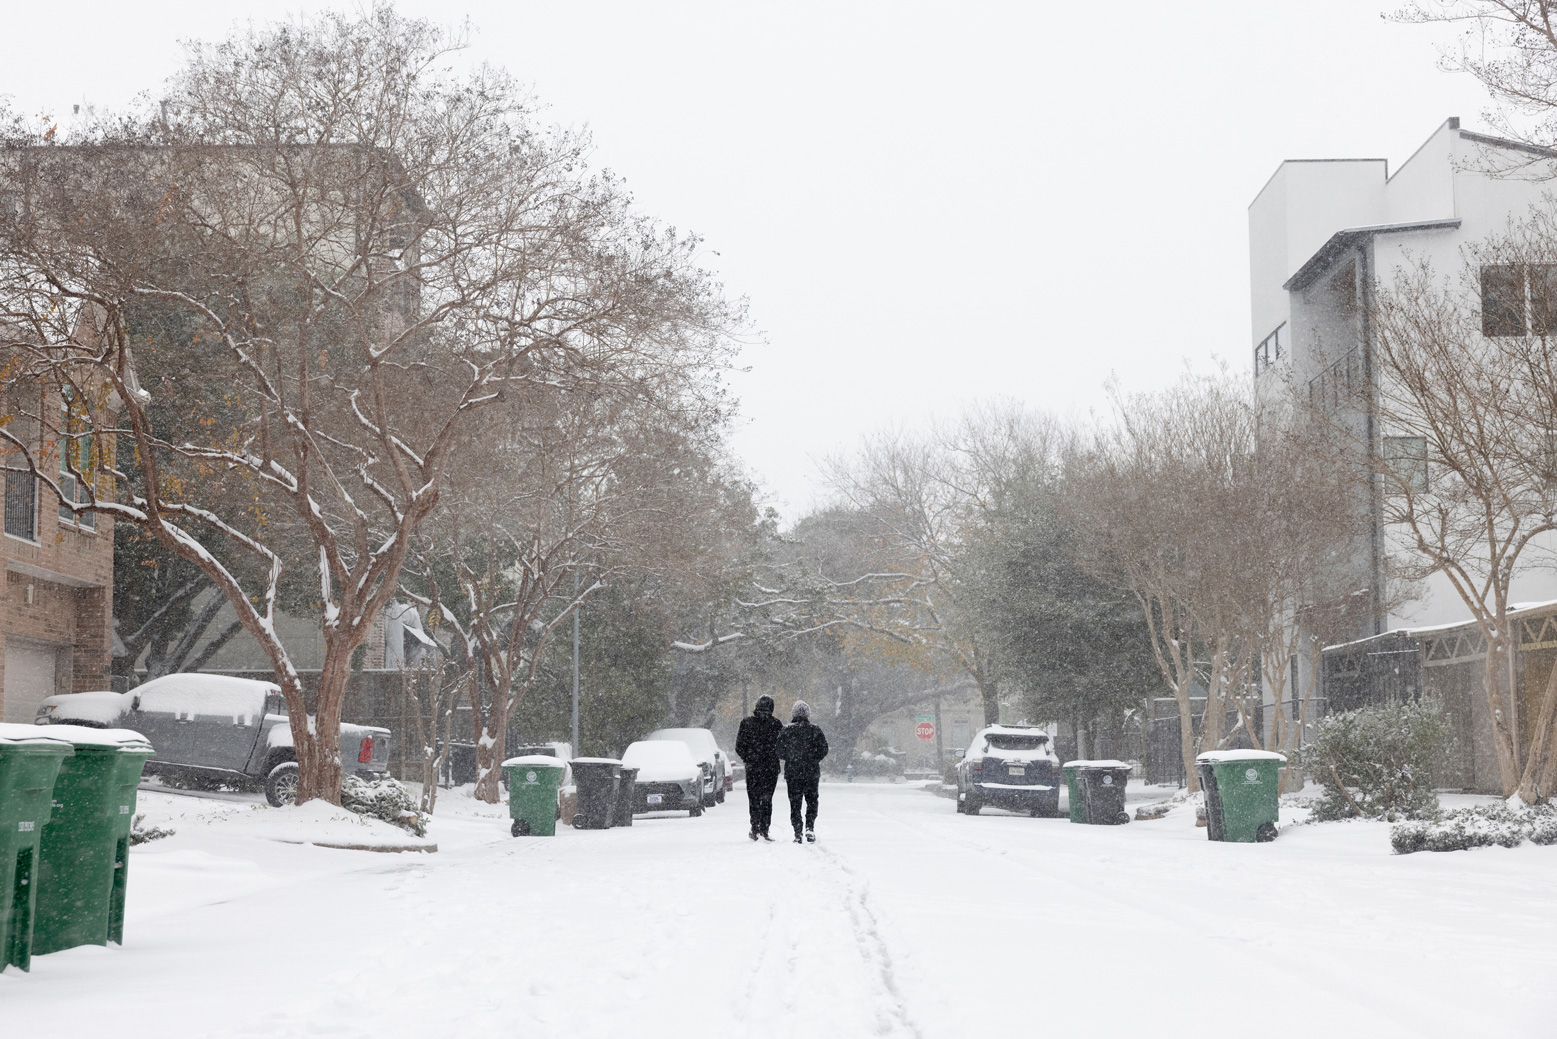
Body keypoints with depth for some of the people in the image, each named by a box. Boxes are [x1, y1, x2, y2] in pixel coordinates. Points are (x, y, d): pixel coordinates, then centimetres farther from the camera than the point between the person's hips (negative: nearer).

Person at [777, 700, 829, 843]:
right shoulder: (814, 730, -4)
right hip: (812, 772, 0)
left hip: (792, 772, 0)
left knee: (795, 803, 7)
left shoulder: (786, 731, -3)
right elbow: (823, 750, -3)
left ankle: (797, 833, 3)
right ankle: (810, 828, -6)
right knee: (812, 800, 12)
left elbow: (780, 752, -1)